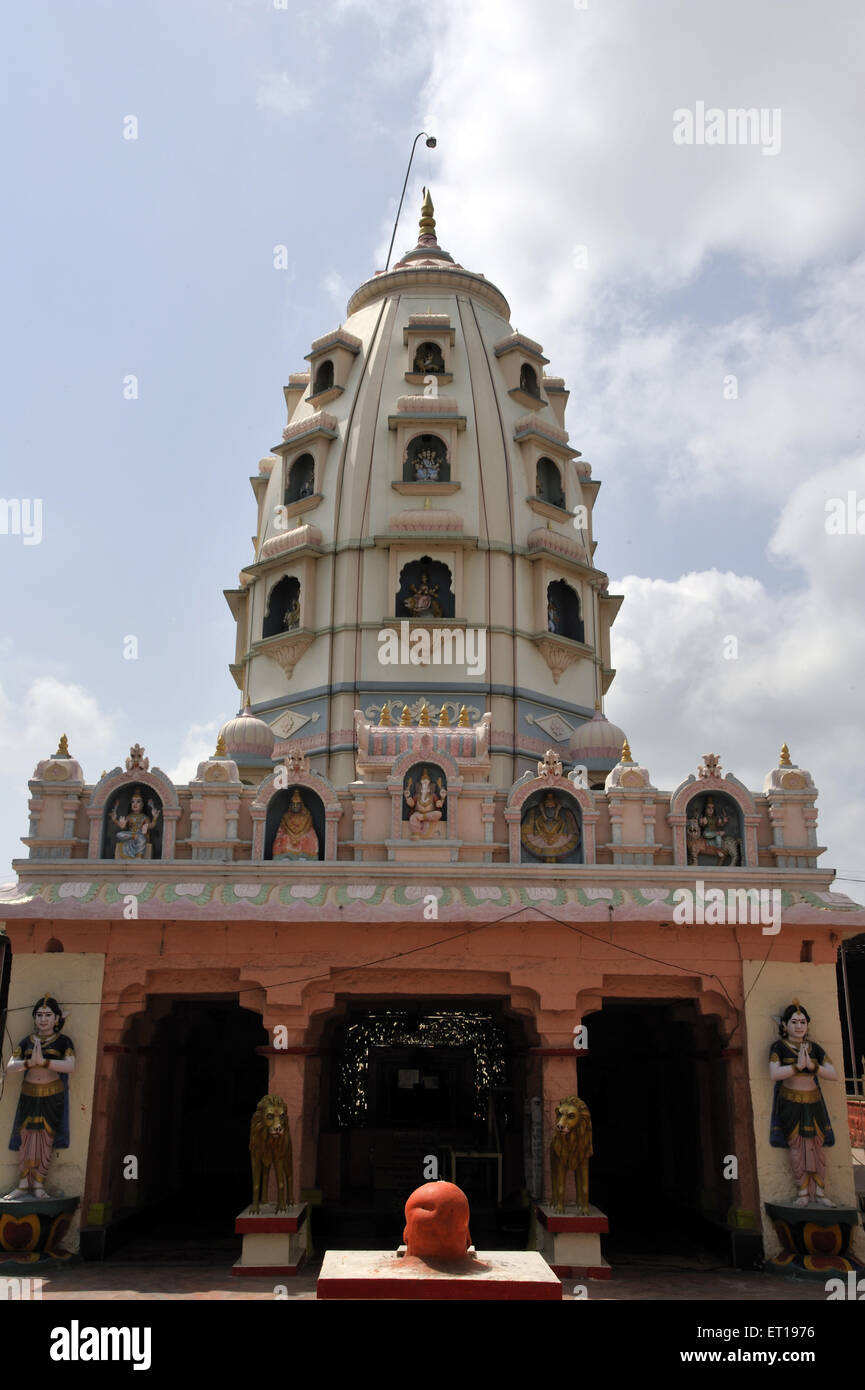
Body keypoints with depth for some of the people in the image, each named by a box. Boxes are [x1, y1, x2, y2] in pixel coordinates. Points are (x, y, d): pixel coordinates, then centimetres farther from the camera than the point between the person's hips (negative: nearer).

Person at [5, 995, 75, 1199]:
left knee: (45, 1140, -1)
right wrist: (30, 1062, -21)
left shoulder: (63, 1041, -2)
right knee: (26, 1139, 3)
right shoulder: (26, 1042, 7)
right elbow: (10, 1068, -2)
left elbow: (71, 1066, -17)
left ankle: (38, 1185, 8)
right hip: (29, 1096, 3)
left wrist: (43, 1061, -25)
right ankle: (23, 1185, 12)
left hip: (53, 1096, -3)